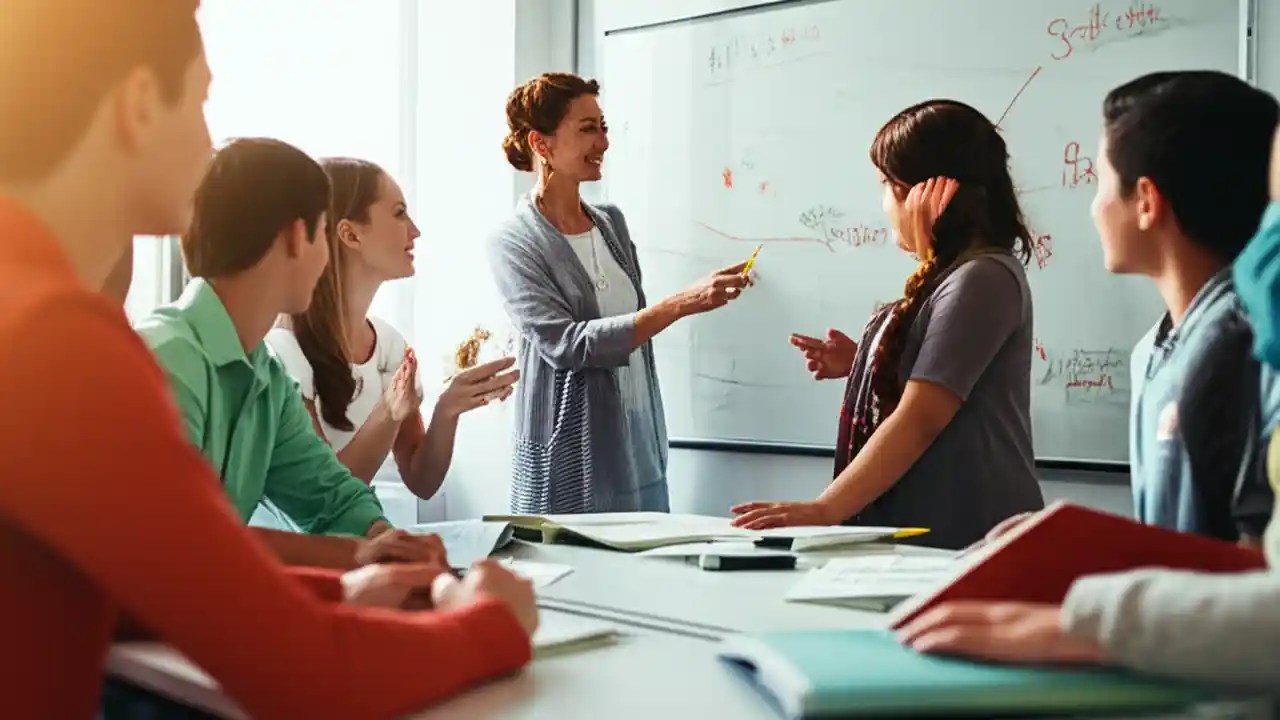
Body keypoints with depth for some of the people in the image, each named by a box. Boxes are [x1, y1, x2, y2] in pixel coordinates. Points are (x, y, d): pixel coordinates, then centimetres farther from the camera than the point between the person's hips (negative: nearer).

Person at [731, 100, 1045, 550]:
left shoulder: (982, 278, -15)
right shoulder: (947, 275, 13)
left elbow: (921, 418, -21)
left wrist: (824, 511, -21)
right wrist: (862, 365, 8)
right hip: (919, 529, 9)